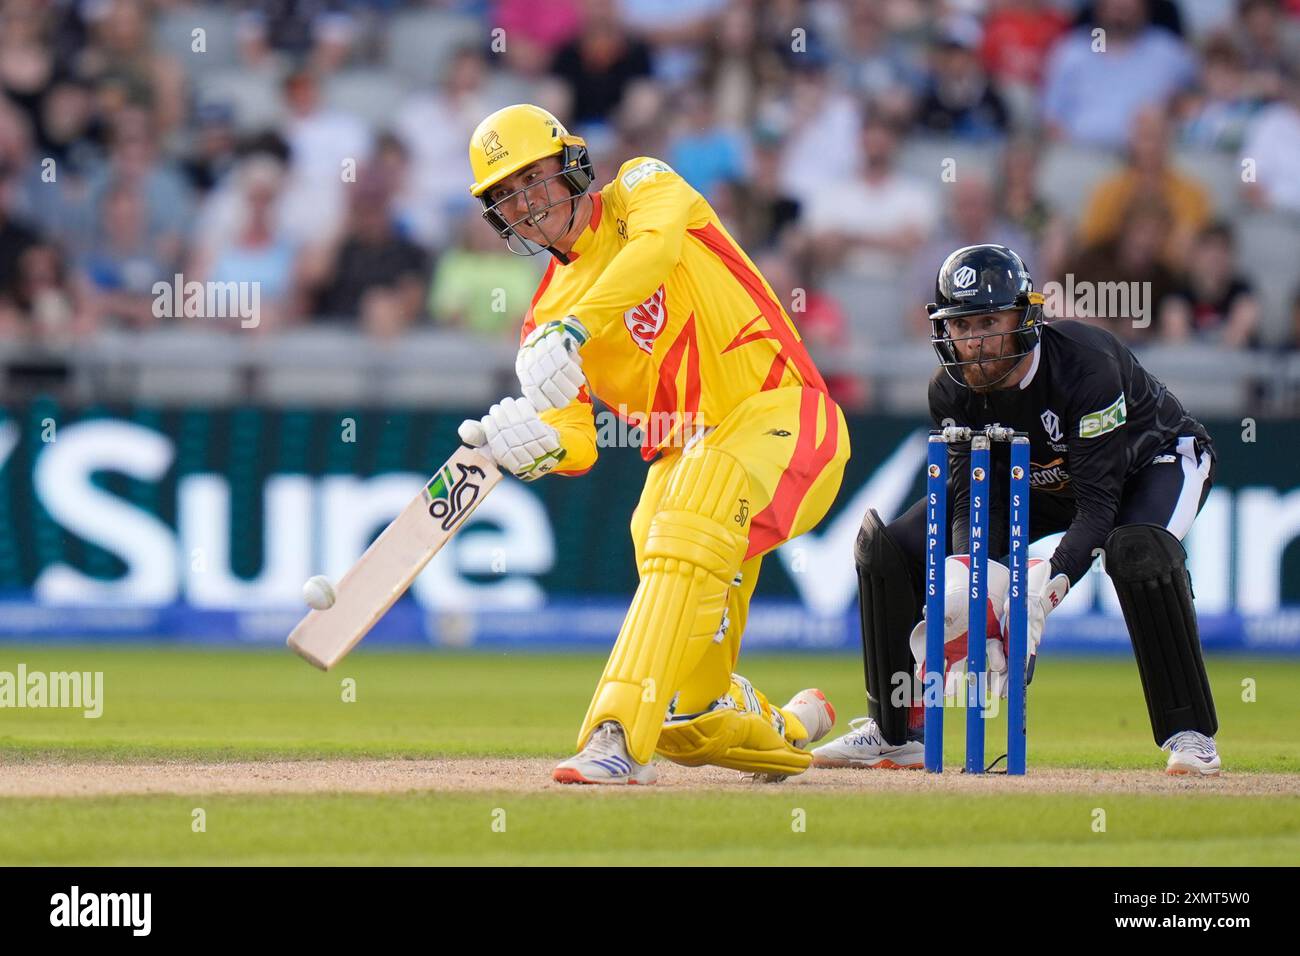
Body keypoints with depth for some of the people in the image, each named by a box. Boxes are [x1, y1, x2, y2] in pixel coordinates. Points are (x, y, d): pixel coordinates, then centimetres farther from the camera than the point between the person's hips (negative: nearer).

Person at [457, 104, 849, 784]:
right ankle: (786, 729, 35)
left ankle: (618, 737, -43)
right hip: (685, 452, 6)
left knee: (687, 531, -37)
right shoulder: (547, 314, 13)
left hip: (778, 414, -6)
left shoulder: (641, 189, 1)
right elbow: (573, 443, 3)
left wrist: (573, 331, -37)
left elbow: (656, 245, -24)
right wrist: (529, 444, -22)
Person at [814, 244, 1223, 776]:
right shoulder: (952, 393, -21)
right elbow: (973, 500, -22)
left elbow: (1098, 504, -38)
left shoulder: (1086, 364, -37)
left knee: (1136, 549, -41)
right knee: (886, 545, -8)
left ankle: (1189, 733, -27)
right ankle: (896, 732, 4)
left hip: (1153, 462, -5)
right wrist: (968, 589, -42)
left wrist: (1046, 588, -51)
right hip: (1041, 479, 5)